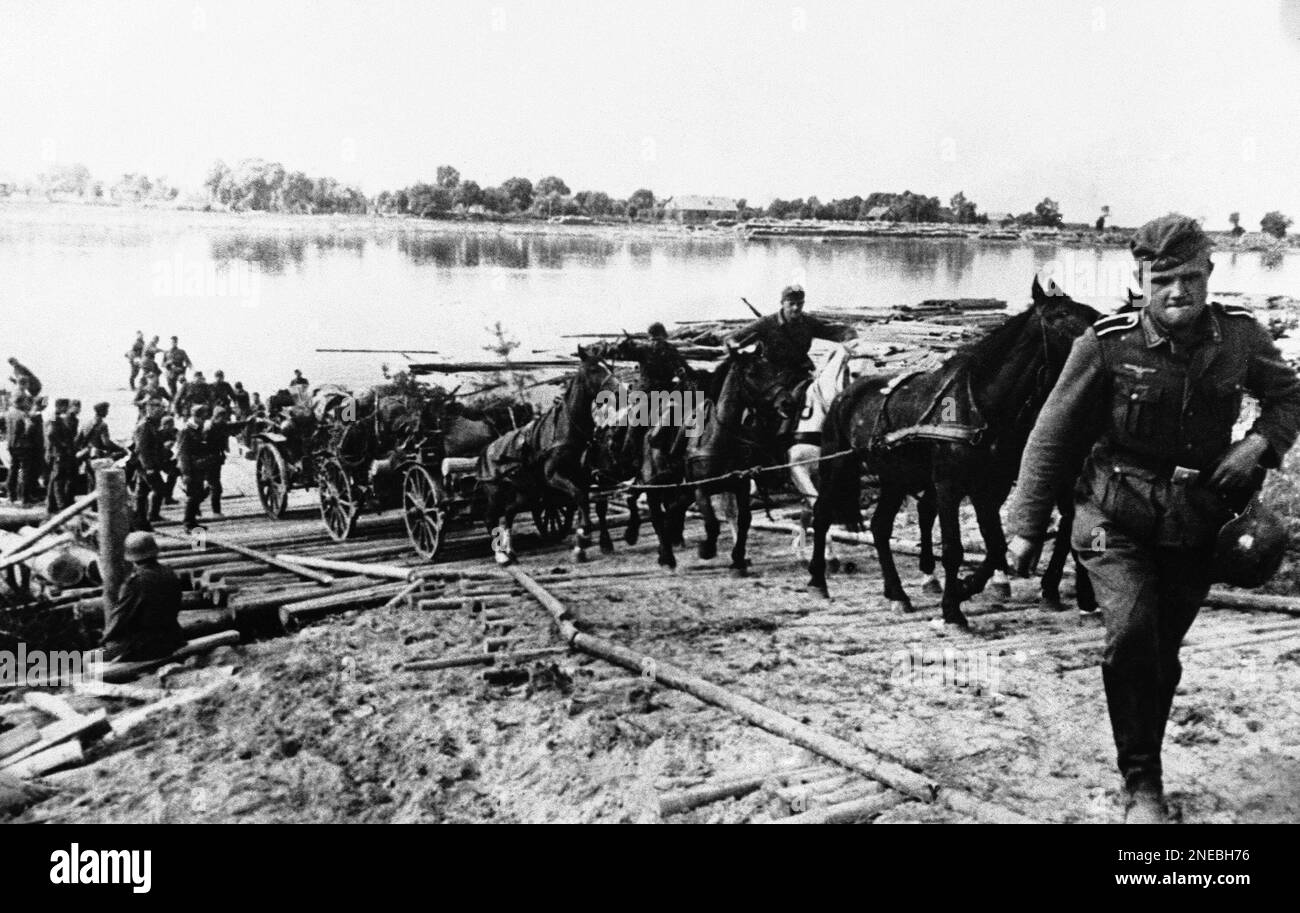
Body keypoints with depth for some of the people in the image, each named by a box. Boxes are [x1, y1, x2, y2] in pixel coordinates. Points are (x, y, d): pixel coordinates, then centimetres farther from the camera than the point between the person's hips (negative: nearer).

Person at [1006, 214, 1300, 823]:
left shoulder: (1241, 336, -5)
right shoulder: (1106, 345, -14)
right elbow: (1053, 439, -8)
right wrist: (1026, 527, -6)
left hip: (1194, 528, 3)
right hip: (1116, 521, -3)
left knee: (1162, 655, 13)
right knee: (1131, 636, -20)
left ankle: (1144, 765, 36)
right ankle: (1142, 785, -3)